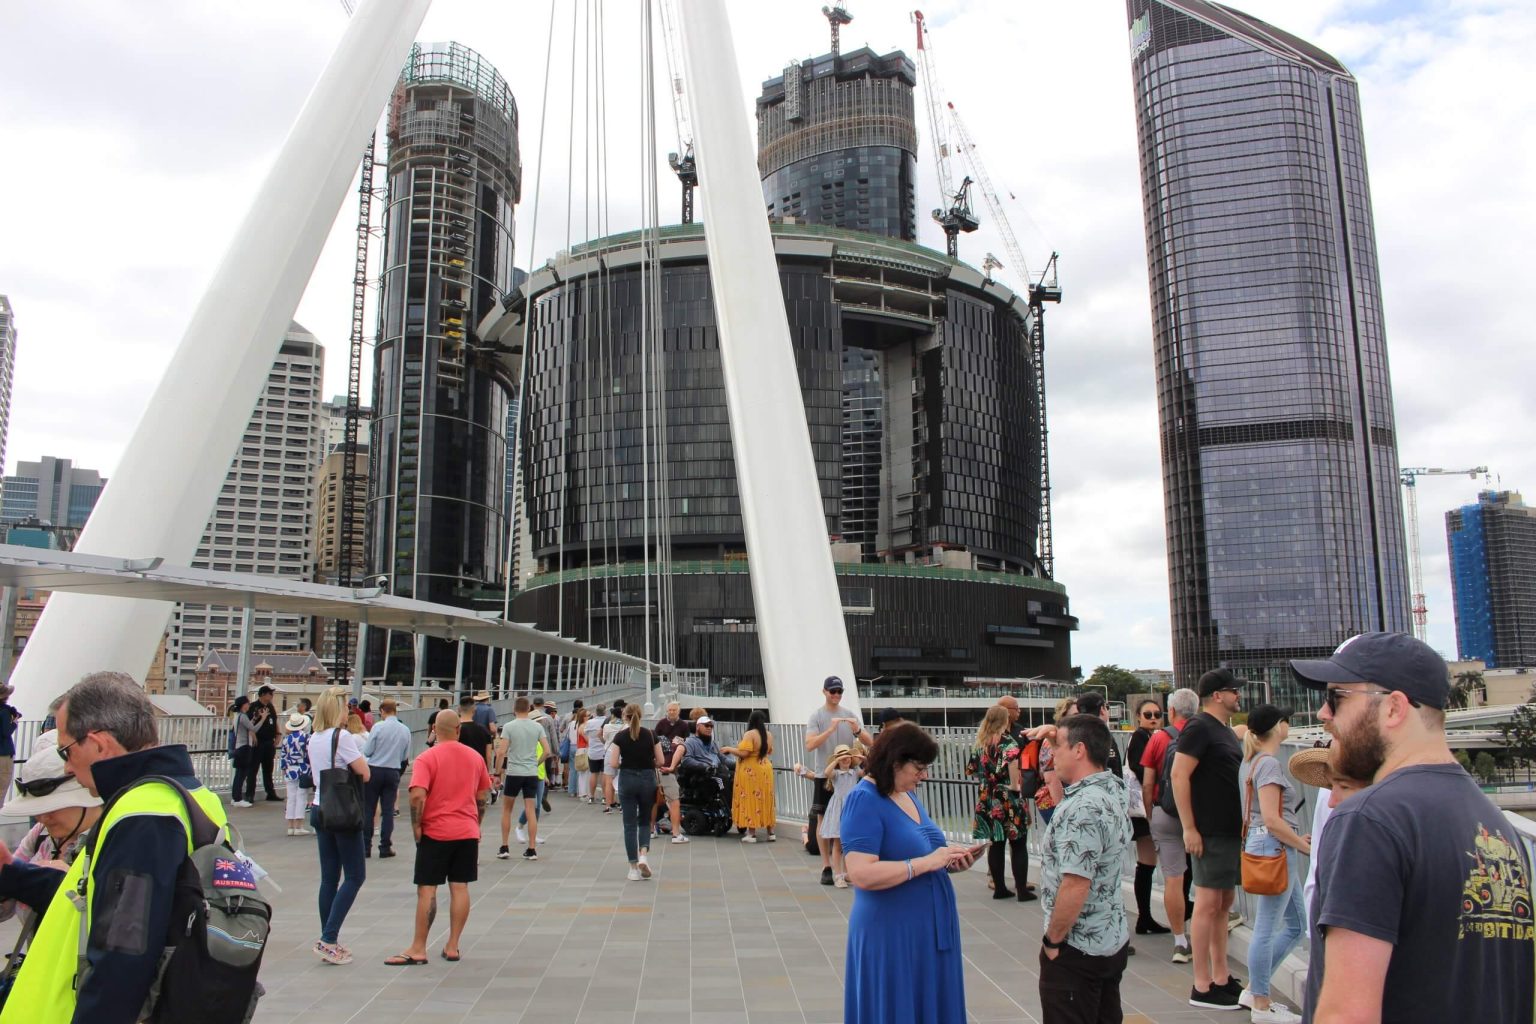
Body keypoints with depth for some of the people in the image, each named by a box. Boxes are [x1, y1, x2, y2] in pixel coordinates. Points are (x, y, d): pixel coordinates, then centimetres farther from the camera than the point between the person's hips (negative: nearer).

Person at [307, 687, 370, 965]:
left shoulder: (313, 739, 9)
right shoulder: (342, 737, -15)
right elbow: (364, 774, -13)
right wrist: (358, 754, 3)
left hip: (319, 809, 8)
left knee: (329, 877, 11)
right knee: (355, 876, -1)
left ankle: (329, 942, 14)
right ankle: (329, 940, -7)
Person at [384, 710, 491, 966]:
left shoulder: (427, 758, -10)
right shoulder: (475, 757, 6)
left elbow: (417, 795, -21)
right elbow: (483, 796, 11)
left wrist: (416, 827, -10)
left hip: (435, 832, -4)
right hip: (468, 832, 4)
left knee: (427, 889, 2)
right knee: (460, 888, 7)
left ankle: (418, 949, 6)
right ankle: (452, 947, 11)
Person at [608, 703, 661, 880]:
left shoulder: (620, 736, -5)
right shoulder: (650, 734, -1)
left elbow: (614, 763, -9)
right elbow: (660, 761, 0)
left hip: (627, 779, -1)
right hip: (647, 779, 1)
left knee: (630, 824, 6)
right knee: (644, 821, 16)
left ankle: (634, 868, 6)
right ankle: (644, 855, -7)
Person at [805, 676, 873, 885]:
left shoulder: (850, 715, 7)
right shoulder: (816, 717, -3)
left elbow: (870, 743, 3)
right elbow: (810, 744, -16)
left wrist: (857, 730, -17)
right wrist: (831, 729, -26)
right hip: (823, 775, -3)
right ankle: (826, 868, 6)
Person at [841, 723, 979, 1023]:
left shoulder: (909, 795, 8)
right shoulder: (864, 801, -17)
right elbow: (862, 874, -26)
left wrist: (949, 859, 0)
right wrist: (927, 862, -24)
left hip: (930, 928, 8)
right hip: (890, 934, -8)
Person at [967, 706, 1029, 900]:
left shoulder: (980, 743, 9)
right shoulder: (1007, 741, -8)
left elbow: (971, 770, 15)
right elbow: (1012, 759, -27)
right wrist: (1015, 784, -15)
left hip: (987, 799, 5)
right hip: (1008, 799, -5)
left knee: (995, 844, 10)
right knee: (1018, 845, 2)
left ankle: (999, 888, 14)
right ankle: (1021, 890, 2)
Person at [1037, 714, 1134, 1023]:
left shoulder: (1082, 808, -26)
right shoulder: (1112, 787, 3)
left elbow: (1075, 886, -29)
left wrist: (1052, 940, -16)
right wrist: (1056, 734, 12)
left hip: (1077, 951, -9)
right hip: (1113, 939, 9)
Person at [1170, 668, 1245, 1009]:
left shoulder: (1225, 730, 15)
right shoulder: (1199, 728, -13)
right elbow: (1179, 776, -19)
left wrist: (1244, 822, 18)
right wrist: (1189, 828, -22)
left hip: (1232, 829, 9)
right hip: (1210, 831, -9)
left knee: (1224, 903, 13)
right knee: (1208, 904, -4)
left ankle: (1220, 977, 22)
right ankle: (1202, 987, 2)